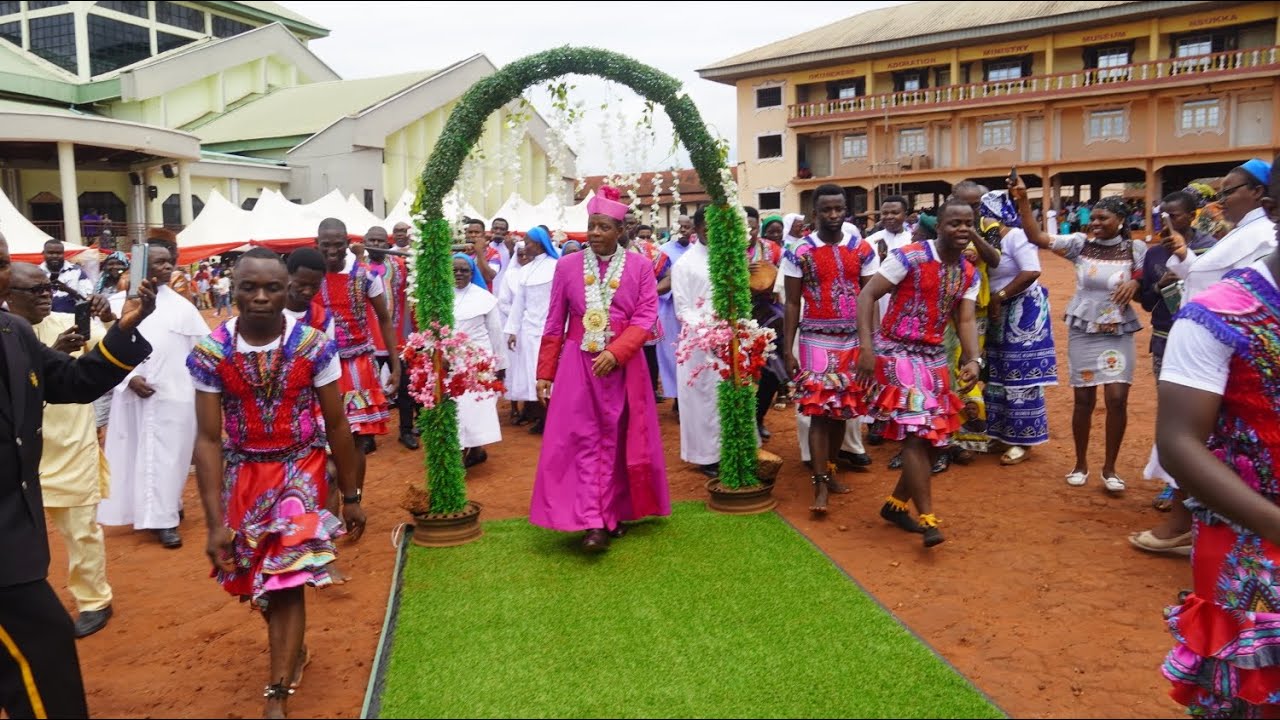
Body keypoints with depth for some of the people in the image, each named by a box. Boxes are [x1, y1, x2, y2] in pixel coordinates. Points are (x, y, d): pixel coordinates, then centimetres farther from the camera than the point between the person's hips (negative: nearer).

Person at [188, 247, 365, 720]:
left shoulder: (315, 346, -16)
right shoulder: (209, 354, -14)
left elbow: (337, 425, -6)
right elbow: (209, 439, -11)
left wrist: (351, 496, 0)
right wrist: (215, 522, -14)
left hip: (300, 469, -2)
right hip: (243, 474, 2)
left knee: (287, 578, -9)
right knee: (262, 579, 15)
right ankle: (294, 651, 43)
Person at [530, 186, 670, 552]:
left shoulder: (640, 267, 1)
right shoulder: (567, 265, 3)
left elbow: (646, 317, -7)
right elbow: (554, 323, 5)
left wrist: (615, 352, -20)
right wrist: (544, 373, 2)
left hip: (623, 365, 0)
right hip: (577, 364, 0)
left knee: (617, 441, 7)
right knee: (584, 441, -4)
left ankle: (614, 513, 20)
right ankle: (592, 522, -5)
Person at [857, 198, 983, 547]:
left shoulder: (969, 273, 7)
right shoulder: (910, 257, -14)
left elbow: (965, 320, 1)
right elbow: (867, 296, -16)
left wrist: (974, 359, -18)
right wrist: (866, 348, -25)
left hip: (934, 357, 8)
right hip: (897, 353, -8)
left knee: (934, 435, 10)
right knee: (915, 433, -14)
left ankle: (895, 503, 27)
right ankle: (928, 520, -8)